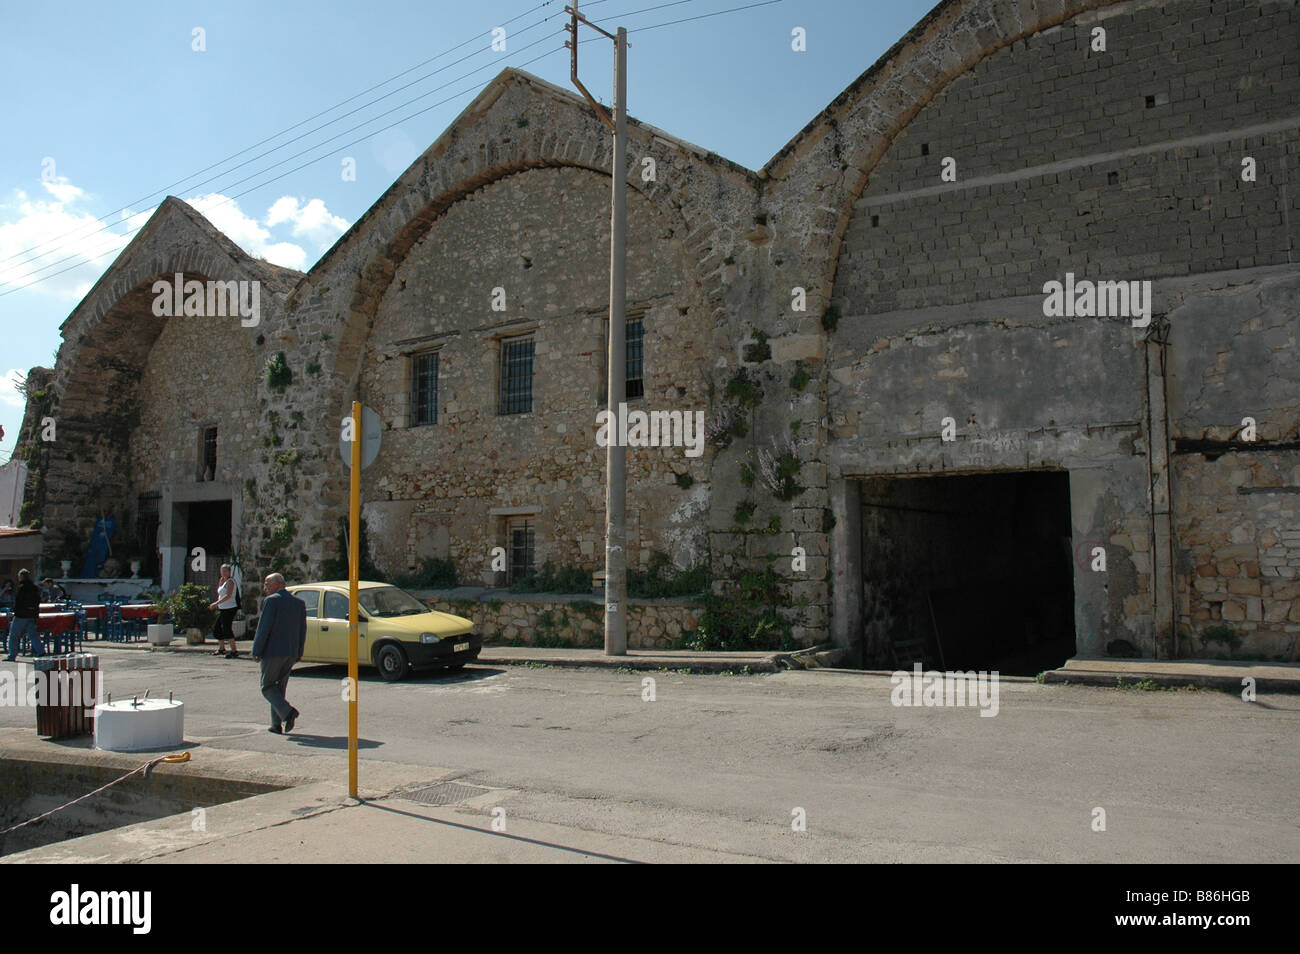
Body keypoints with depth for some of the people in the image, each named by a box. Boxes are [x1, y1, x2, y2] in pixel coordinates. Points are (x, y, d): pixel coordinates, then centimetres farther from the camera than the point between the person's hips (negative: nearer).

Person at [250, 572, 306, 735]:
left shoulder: (271, 601, -9)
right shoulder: (299, 603, 11)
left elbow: (264, 627, -14)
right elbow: (302, 630, 11)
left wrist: (256, 651, -9)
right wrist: (299, 653, 15)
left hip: (272, 651, -6)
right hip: (291, 653, 6)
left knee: (267, 687, 4)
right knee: (279, 687, 15)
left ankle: (288, 712, -18)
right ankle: (276, 724, 13)